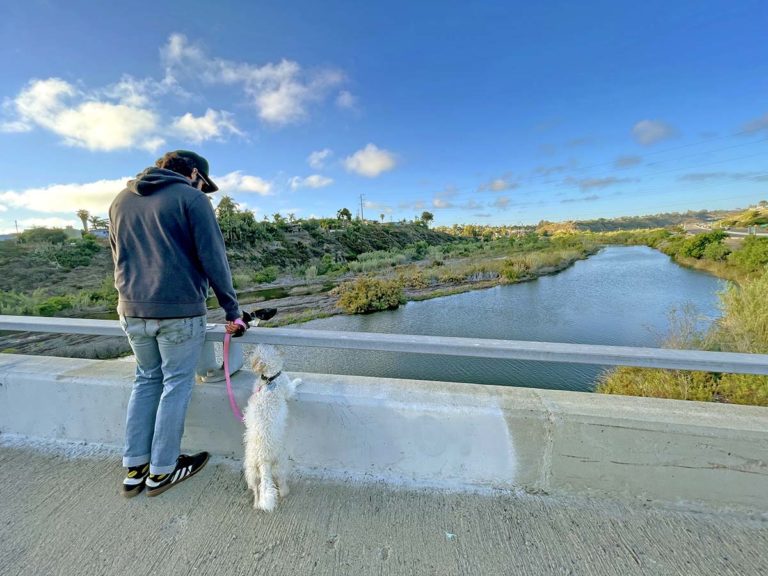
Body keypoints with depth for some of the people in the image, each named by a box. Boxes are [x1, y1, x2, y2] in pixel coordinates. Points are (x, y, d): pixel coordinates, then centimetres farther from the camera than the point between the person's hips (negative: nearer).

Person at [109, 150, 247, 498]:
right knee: (176, 383, 8)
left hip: (132, 310, 6)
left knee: (146, 380, 20)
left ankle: (135, 468, 26)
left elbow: (120, 257, 20)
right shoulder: (191, 198, -5)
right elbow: (214, 259, -11)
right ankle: (162, 470, 21)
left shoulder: (121, 200, 15)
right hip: (179, 311, -6)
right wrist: (232, 310, -7)